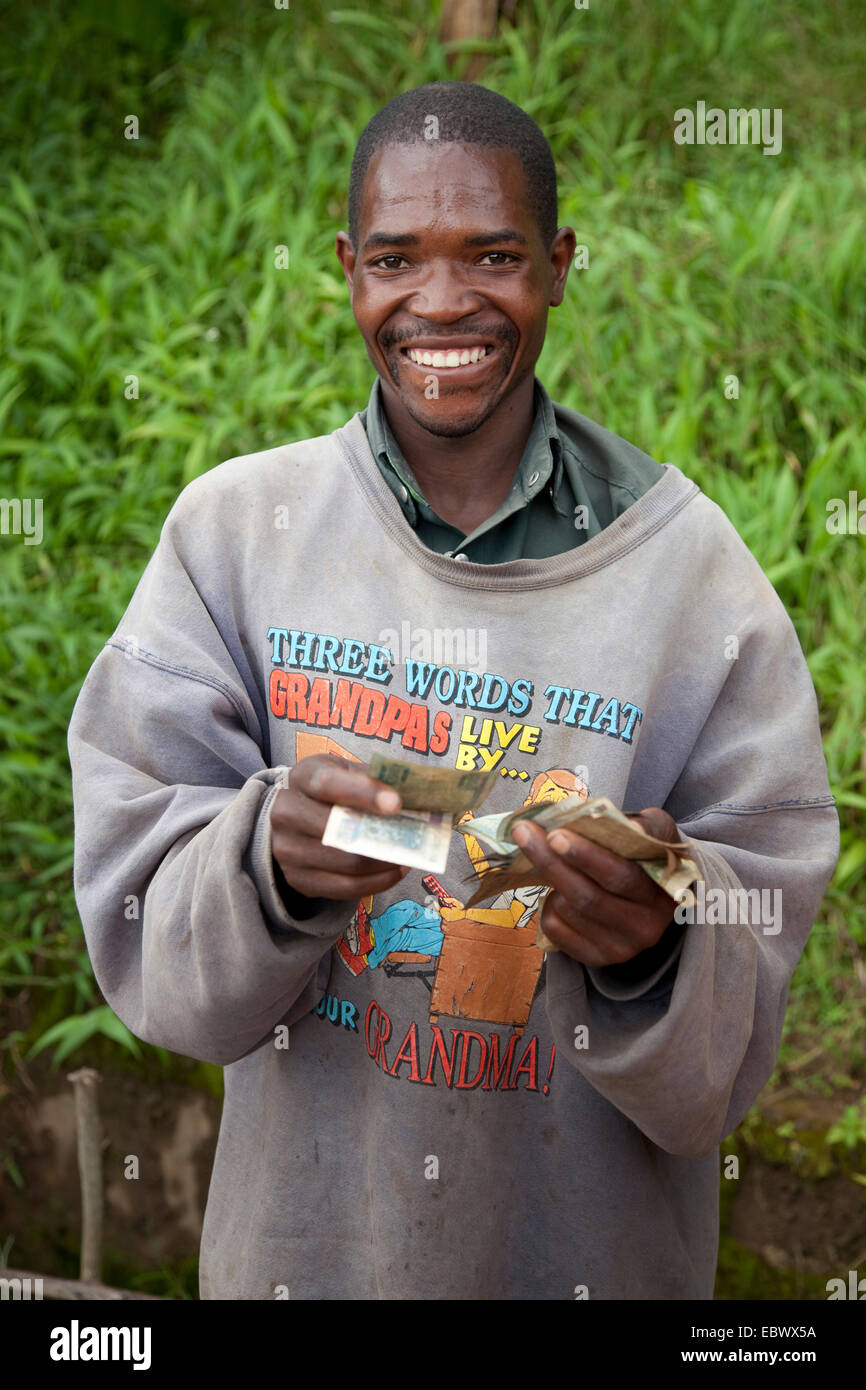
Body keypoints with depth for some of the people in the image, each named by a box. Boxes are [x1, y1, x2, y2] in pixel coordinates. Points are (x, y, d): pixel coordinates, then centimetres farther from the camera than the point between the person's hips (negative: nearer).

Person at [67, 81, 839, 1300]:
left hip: (592, 1246, 0)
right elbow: (136, 923, -10)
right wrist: (268, 866, -29)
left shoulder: (690, 568, -9)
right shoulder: (232, 528, -7)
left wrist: (659, 946, -28)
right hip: (304, 1234, 1)